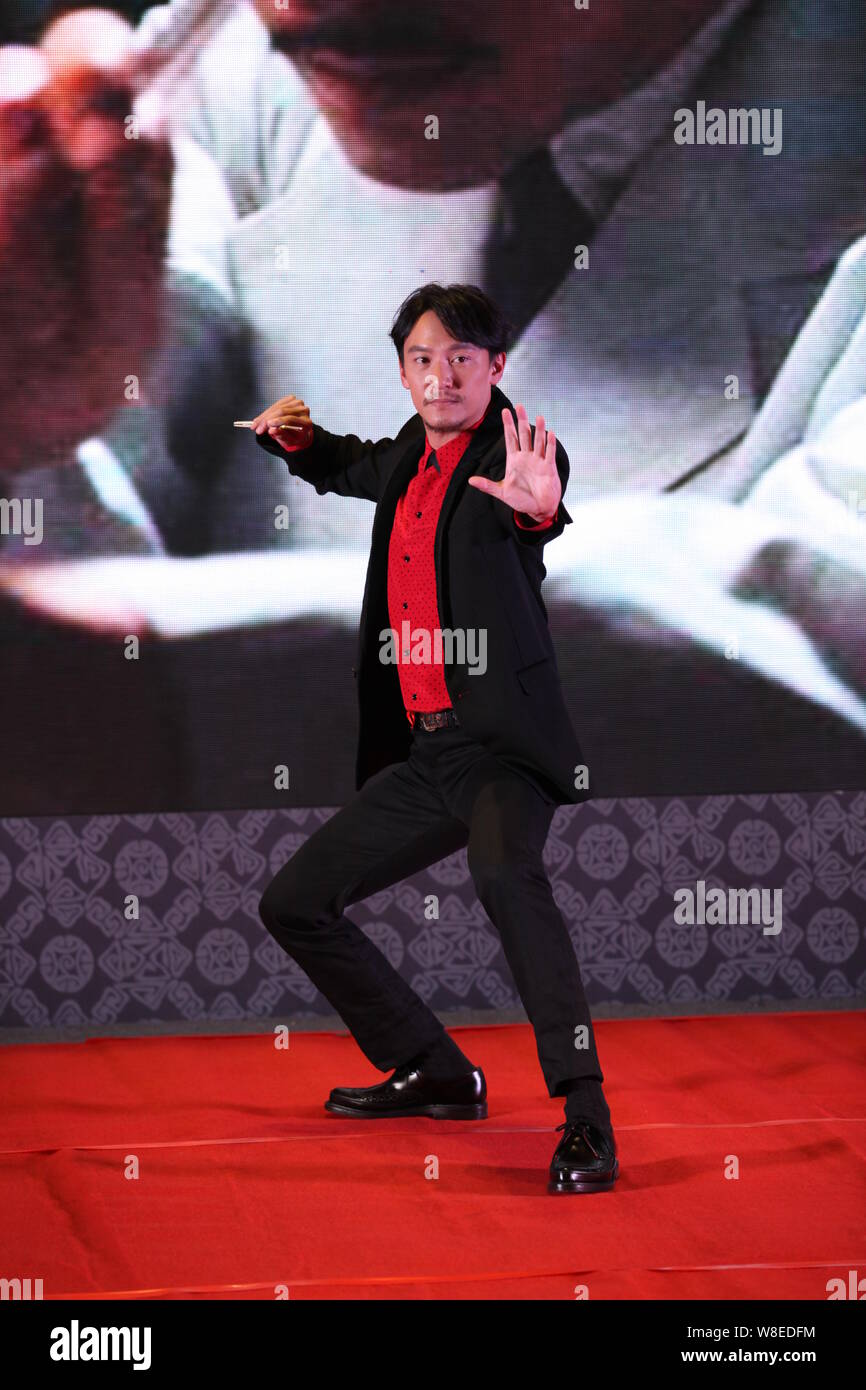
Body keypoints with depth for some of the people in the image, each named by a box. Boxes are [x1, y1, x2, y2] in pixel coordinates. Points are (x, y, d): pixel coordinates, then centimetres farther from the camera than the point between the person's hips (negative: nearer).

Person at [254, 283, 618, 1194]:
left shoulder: (510, 456, -9)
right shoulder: (411, 458, 14)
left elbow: (532, 514, -34)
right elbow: (354, 470, 39)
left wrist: (535, 504, -57)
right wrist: (296, 438, 19)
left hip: (501, 742, -9)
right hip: (421, 756, 9)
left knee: (503, 872, -37)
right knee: (293, 904, 15)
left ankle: (585, 1120, -41)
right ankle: (435, 1075, 29)